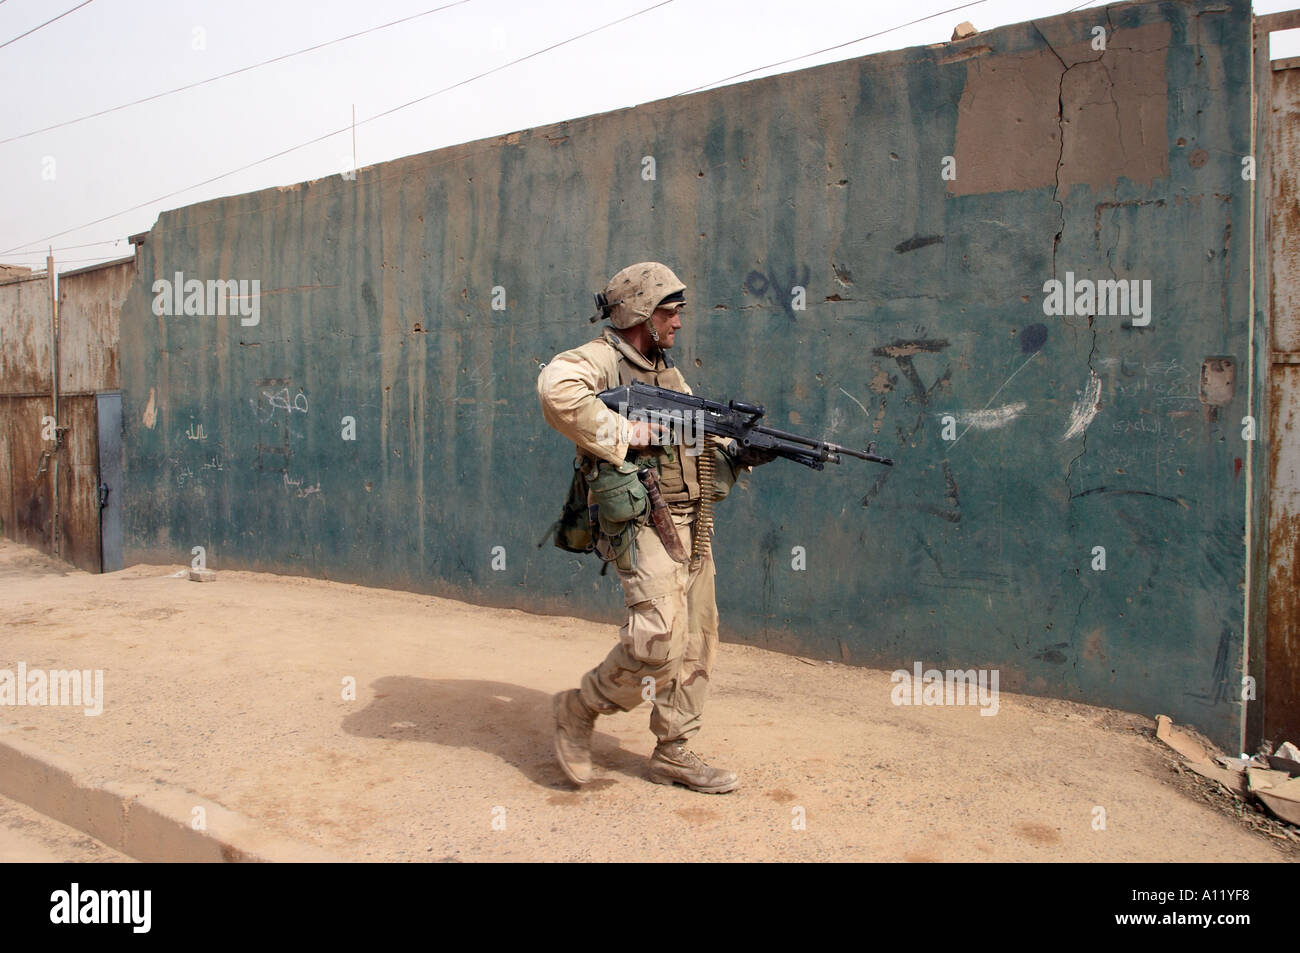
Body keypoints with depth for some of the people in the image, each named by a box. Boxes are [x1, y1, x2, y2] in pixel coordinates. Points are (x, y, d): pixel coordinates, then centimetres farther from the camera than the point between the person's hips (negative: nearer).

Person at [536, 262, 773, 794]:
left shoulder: (668, 372, 20)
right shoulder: (600, 360, -7)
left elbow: (700, 439, 23)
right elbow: (556, 389, -30)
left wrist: (738, 454, 3)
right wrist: (626, 434, -25)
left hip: (690, 524, 9)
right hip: (642, 523, -9)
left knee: (696, 643, 10)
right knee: (659, 643, -18)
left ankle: (673, 753, 23)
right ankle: (579, 710, 8)